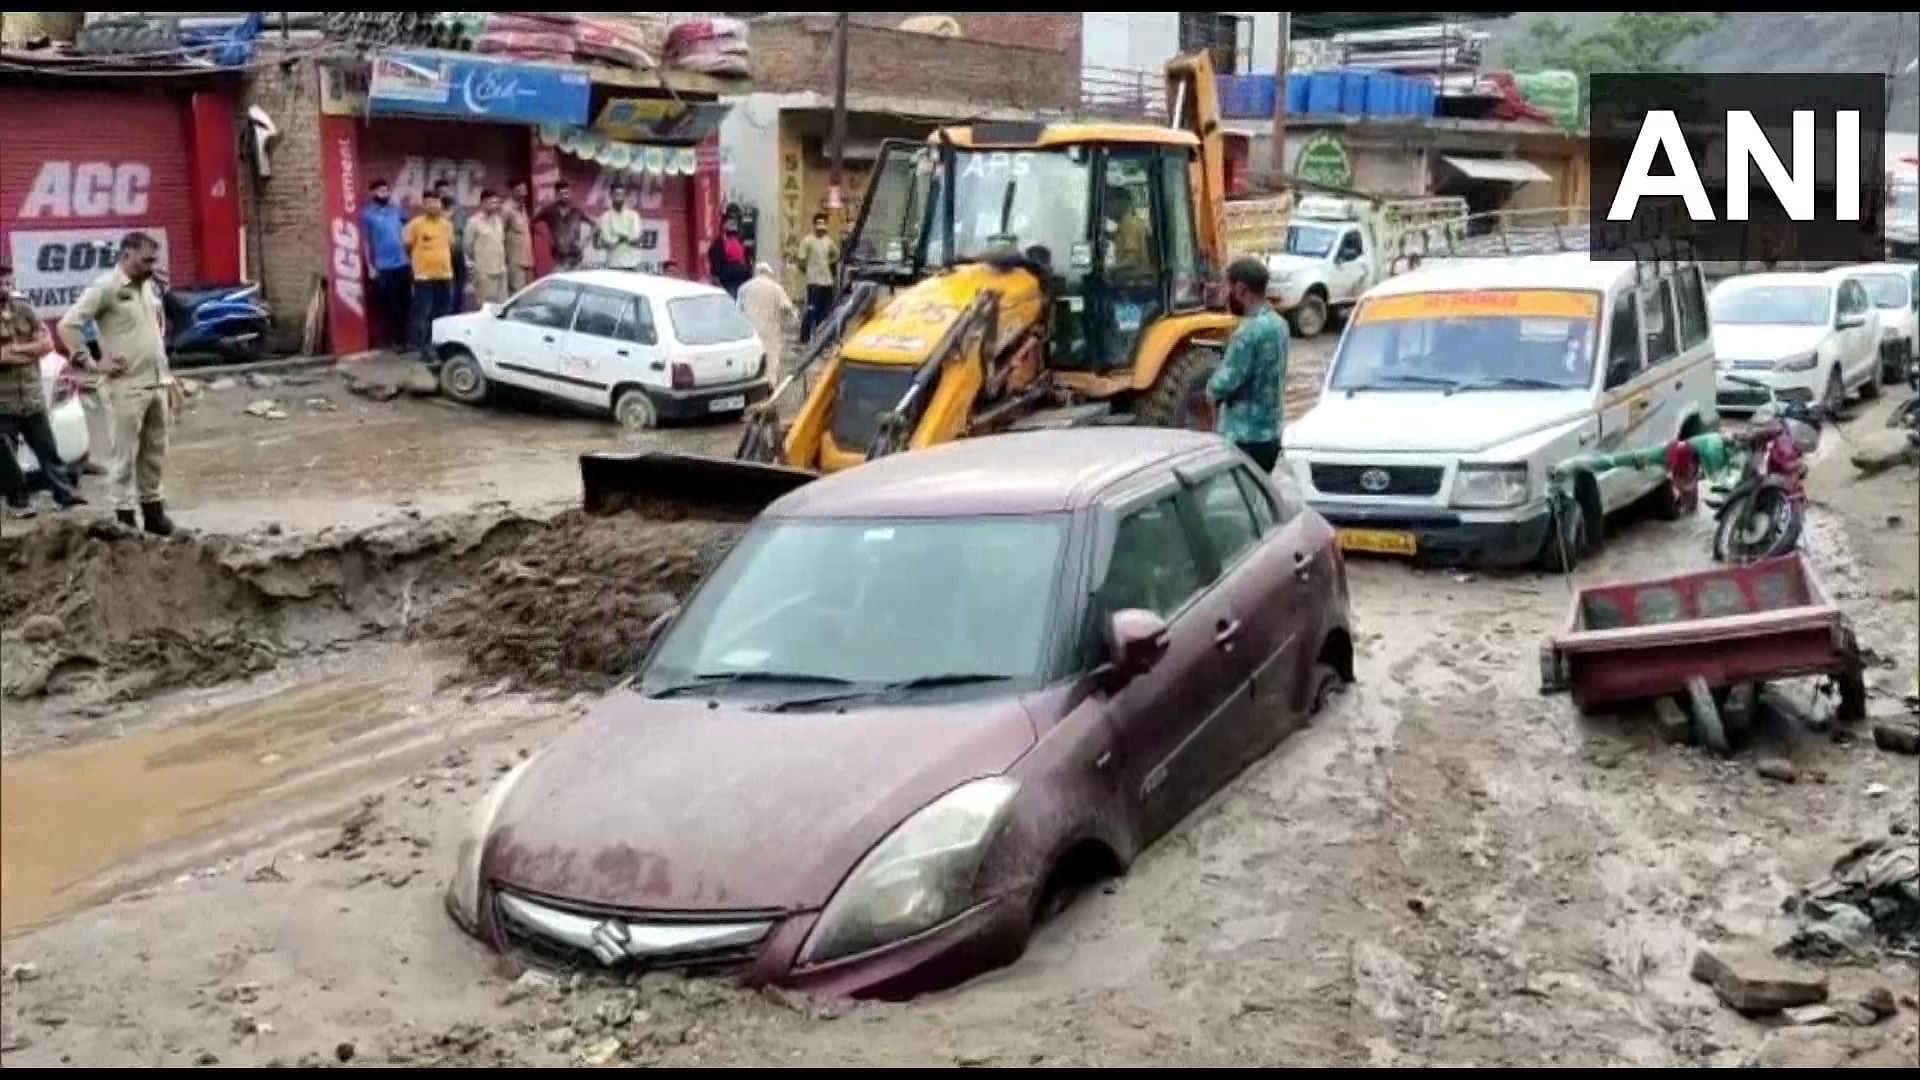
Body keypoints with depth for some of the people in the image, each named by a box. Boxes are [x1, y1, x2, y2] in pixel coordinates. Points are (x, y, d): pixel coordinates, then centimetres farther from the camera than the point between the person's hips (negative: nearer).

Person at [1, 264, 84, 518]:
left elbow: (47, 343, 2)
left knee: (48, 450, 7)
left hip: (32, 397, 3)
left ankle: (64, 494, 12)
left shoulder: (24, 309, 6)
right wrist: (30, 351, -15)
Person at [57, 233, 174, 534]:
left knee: (155, 453, 13)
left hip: (158, 384, 7)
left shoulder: (151, 286, 12)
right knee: (126, 454, -3)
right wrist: (95, 363, -14)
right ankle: (124, 517, 2)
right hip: (127, 387, -7)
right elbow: (68, 325, -13)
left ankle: (153, 508, 23)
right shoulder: (106, 287, -10)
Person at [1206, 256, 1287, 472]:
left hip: (1245, 440, -9)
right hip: (1269, 435, 9)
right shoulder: (1277, 324, 9)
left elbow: (1223, 384, -20)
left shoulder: (1249, 332, -21)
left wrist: (1211, 389, 3)